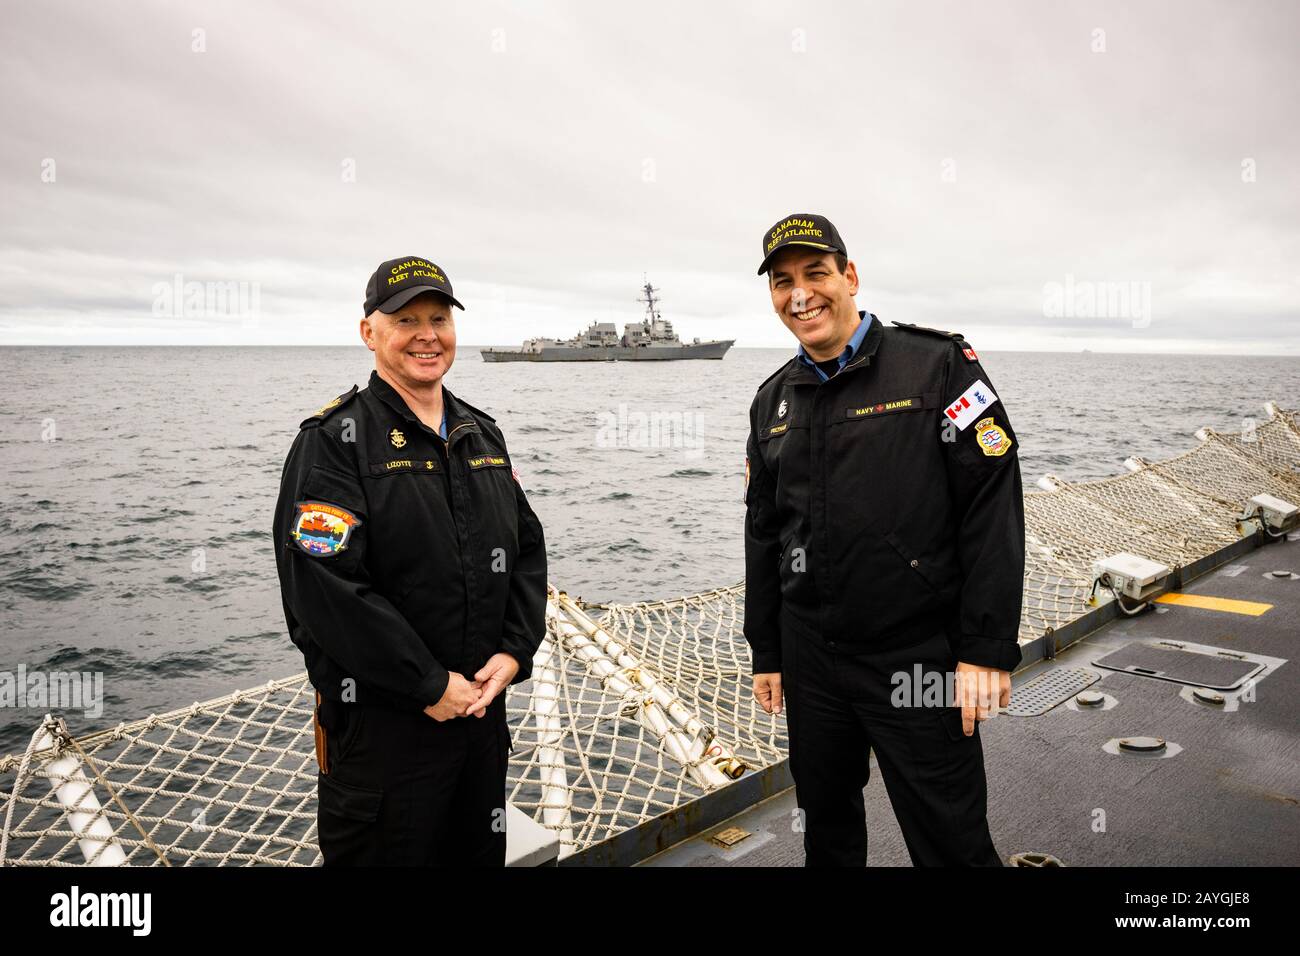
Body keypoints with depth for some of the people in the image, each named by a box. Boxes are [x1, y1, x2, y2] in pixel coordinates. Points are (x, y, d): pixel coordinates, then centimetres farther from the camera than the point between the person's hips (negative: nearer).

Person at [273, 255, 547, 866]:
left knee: (481, 853, 21)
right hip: (378, 721, -6)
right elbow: (325, 585, -21)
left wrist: (514, 653, -6)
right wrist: (430, 684, -19)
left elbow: (527, 549, 9)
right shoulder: (335, 440, -12)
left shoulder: (482, 435, 9)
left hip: (482, 703, 7)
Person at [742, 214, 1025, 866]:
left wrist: (988, 650, -15)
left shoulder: (938, 365, -8)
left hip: (921, 659, -5)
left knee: (951, 843, 5)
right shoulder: (773, 401, 8)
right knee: (825, 824, 20)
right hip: (810, 661, 5)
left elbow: (993, 510, -12)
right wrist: (765, 654, 13)